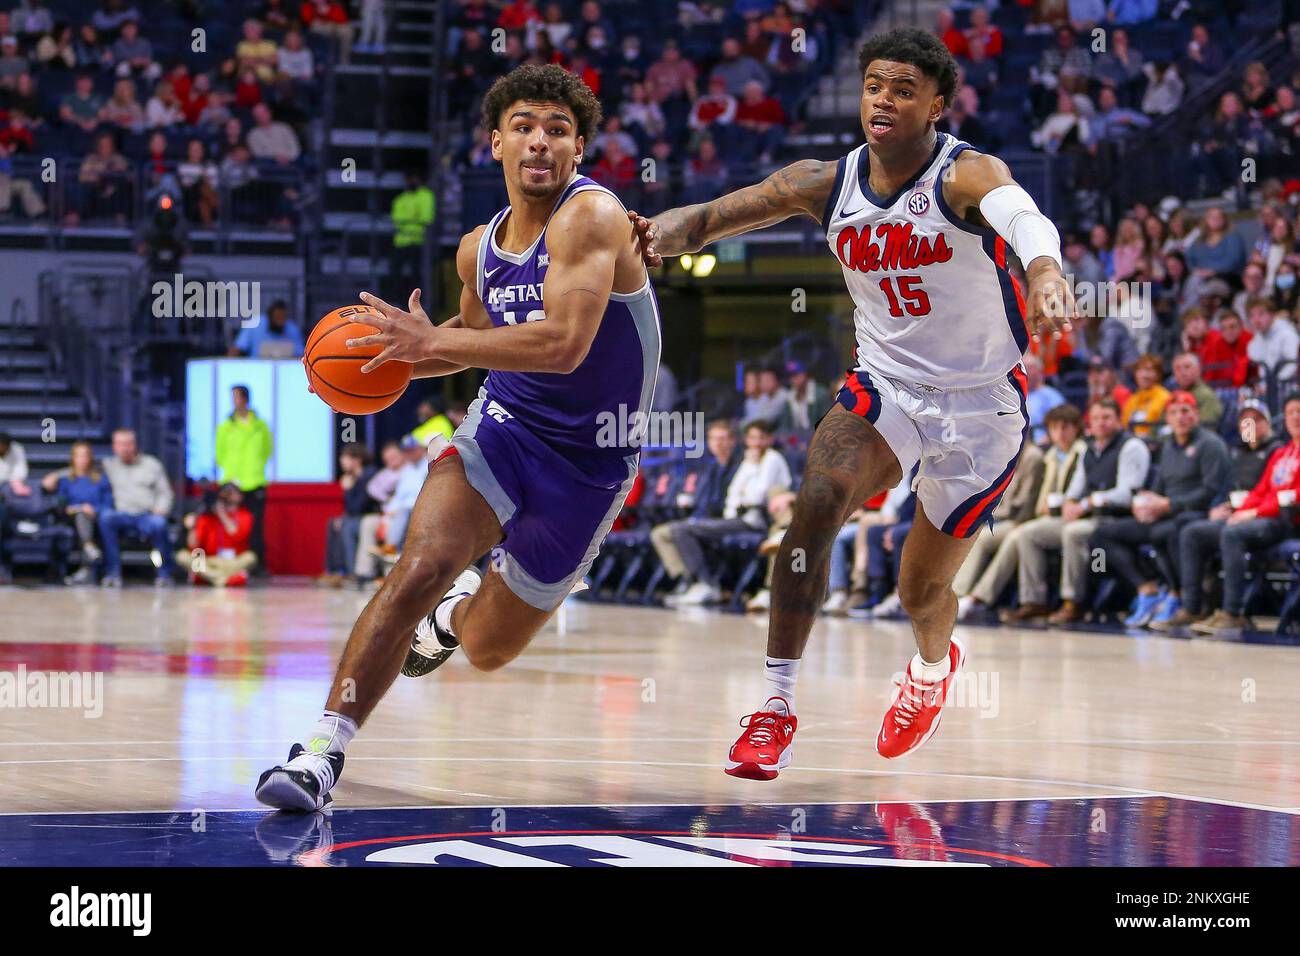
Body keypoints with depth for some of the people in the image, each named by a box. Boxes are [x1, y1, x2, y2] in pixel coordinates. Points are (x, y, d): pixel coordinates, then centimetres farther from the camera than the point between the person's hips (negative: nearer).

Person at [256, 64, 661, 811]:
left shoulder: (590, 217, -20)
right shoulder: (480, 249, 3)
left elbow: (564, 344, -33)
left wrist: (433, 342, -30)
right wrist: (393, 357, 5)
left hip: (590, 459, -4)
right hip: (504, 422, 4)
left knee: (488, 649, 11)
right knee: (421, 566, -26)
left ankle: (460, 611, 50)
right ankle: (324, 749, -19)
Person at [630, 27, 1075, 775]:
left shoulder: (965, 175, -21)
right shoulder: (827, 185, -6)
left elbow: (1019, 214, -44)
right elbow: (716, 215, -7)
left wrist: (1044, 267, -69)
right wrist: (673, 228, -33)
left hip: (981, 406, -3)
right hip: (885, 384, 3)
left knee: (922, 590, 8)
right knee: (818, 503, -26)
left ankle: (935, 663, 47)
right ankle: (778, 701, -20)